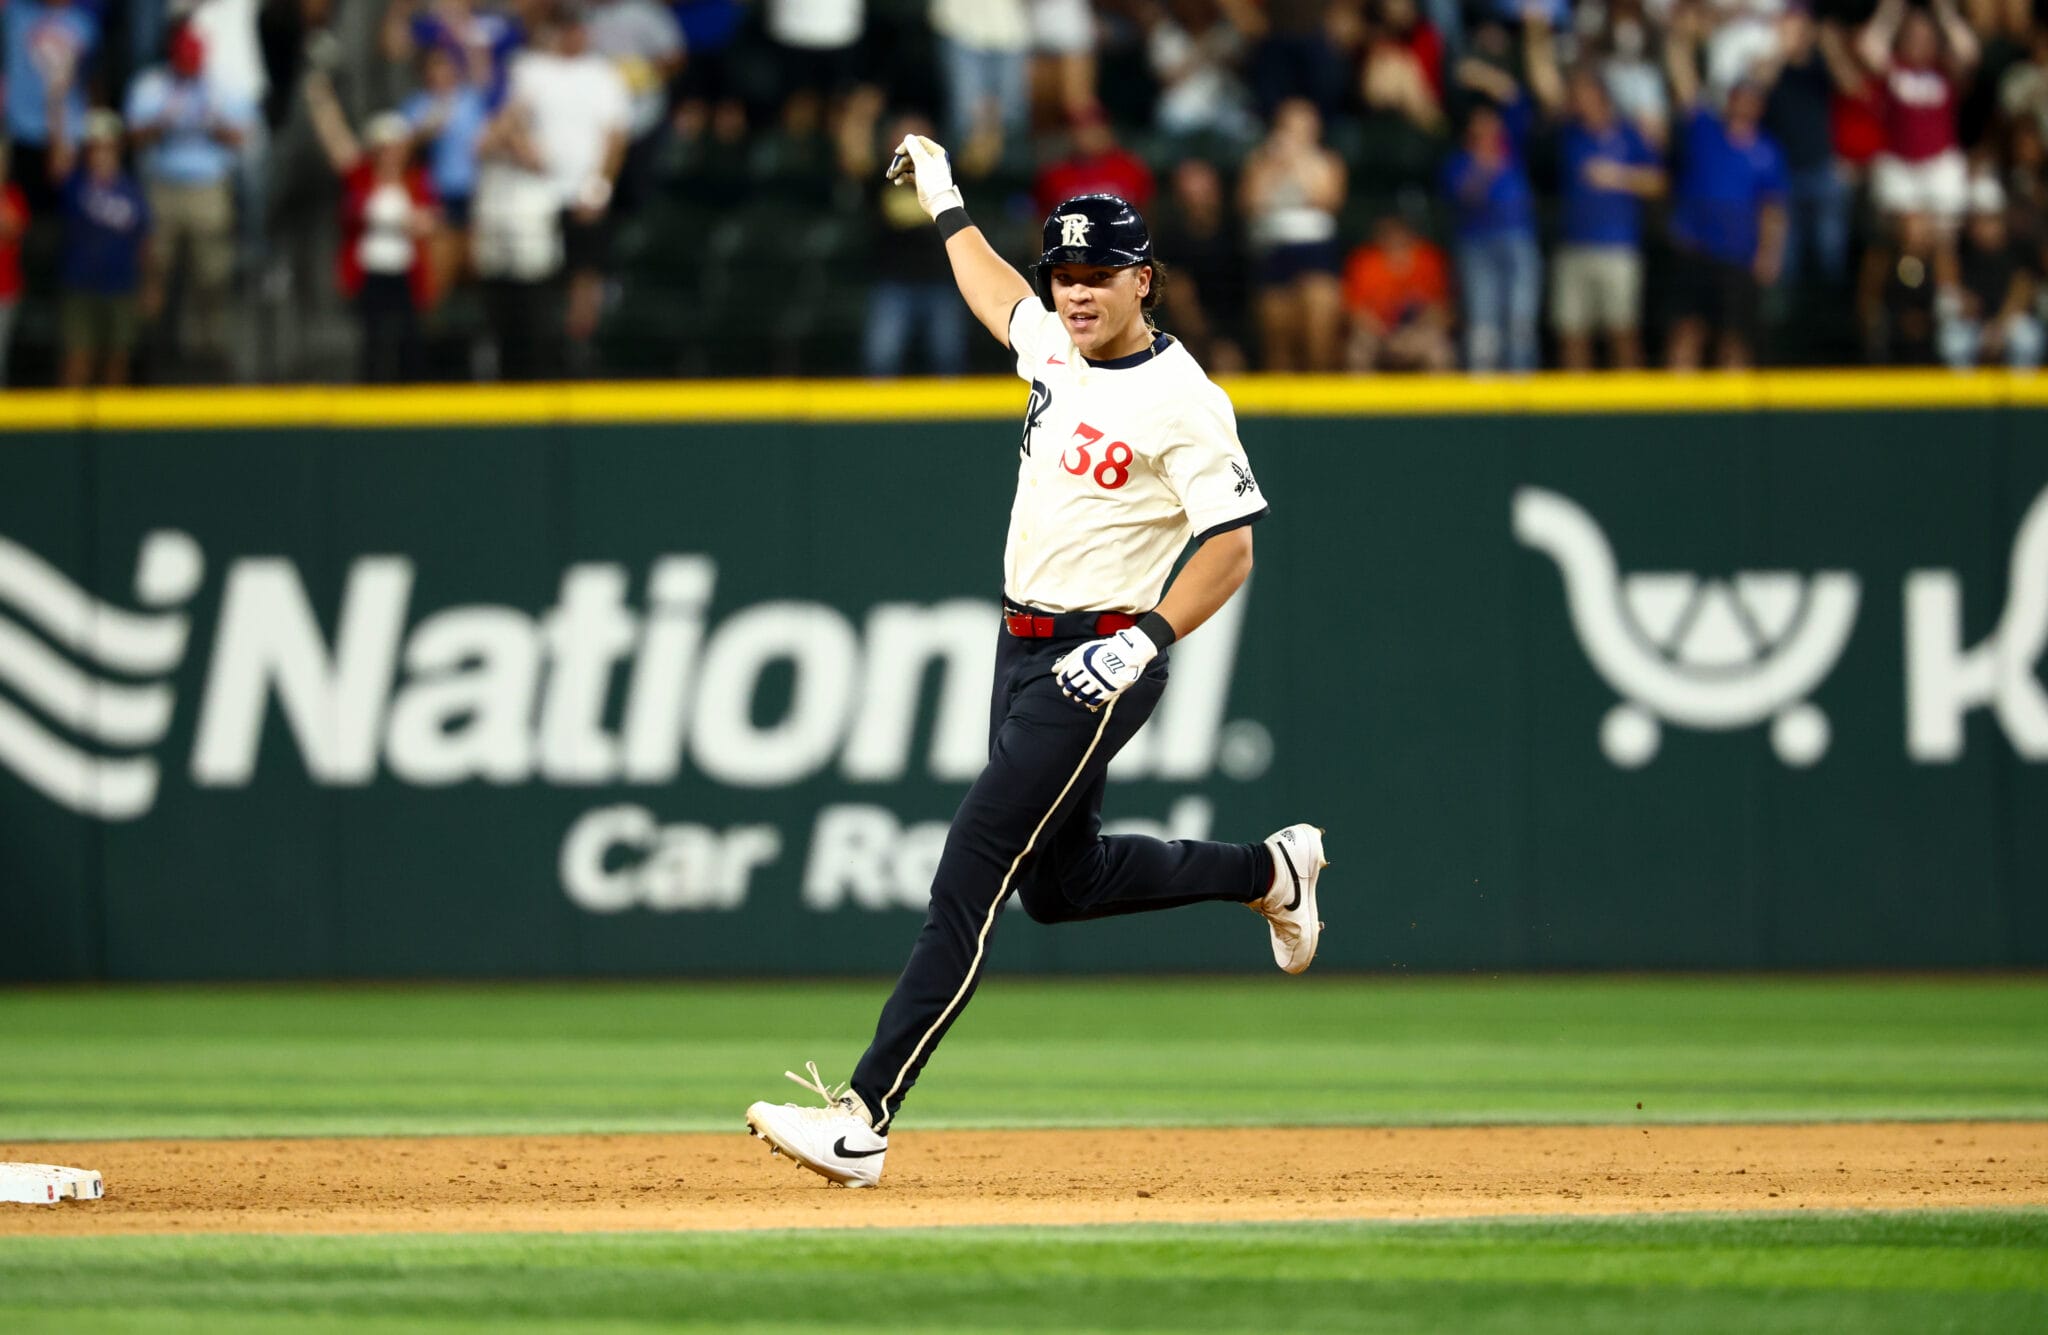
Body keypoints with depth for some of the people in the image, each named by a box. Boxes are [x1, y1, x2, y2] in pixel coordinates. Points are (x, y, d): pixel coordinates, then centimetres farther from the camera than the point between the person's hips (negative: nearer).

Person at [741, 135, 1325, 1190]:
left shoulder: (1184, 402, -16)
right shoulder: (1058, 350, 8)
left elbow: (1231, 548, -17)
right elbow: (996, 294, 30)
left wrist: (1148, 642, -27)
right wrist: (945, 202, 41)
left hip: (1100, 660, -9)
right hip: (1025, 653, 9)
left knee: (969, 881, -14)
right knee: (1059, 884, 19)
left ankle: (864, 1120, -17)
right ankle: (1269, 873, 39)